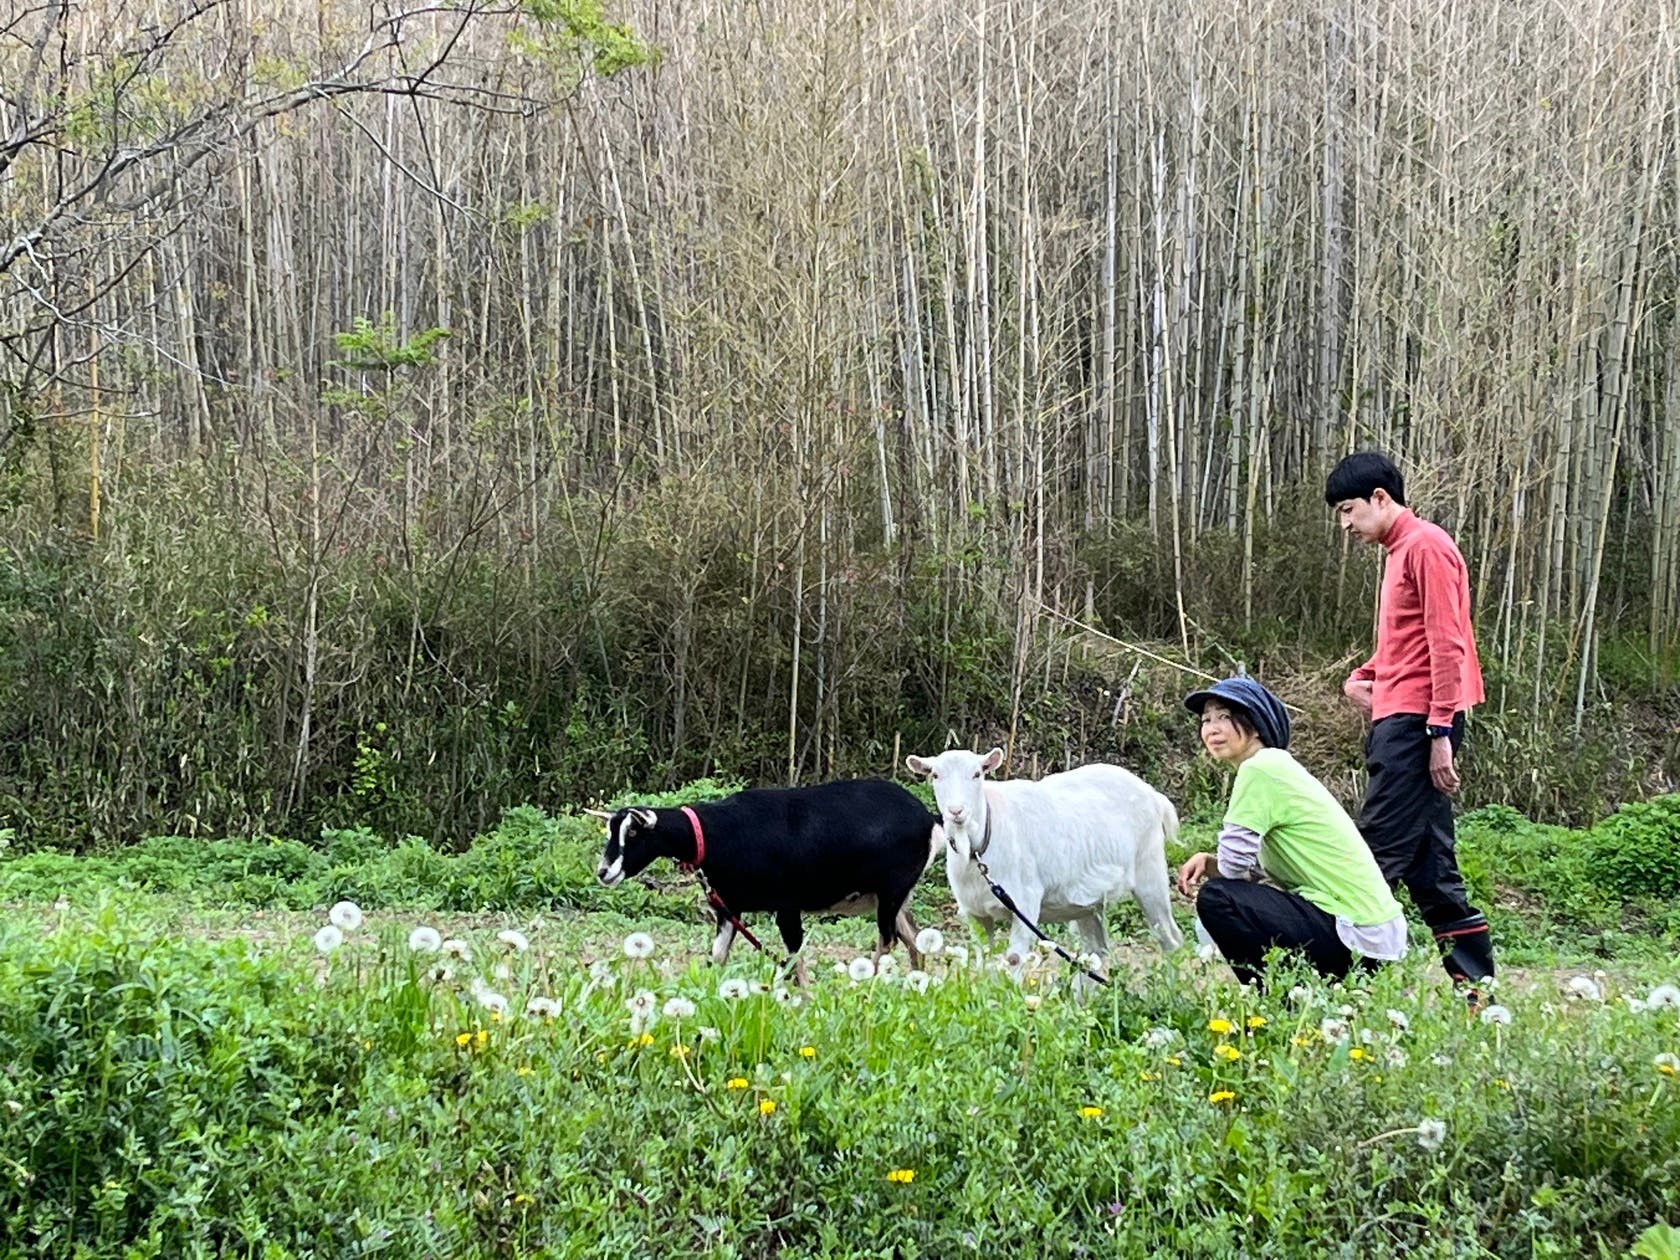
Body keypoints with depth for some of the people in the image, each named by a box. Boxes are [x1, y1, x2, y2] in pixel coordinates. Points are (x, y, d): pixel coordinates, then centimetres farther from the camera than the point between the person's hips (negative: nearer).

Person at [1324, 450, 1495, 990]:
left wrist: (1441, 733, -19)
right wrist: (1363, 677, 8)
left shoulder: (1426, 546, -9)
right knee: (1429, 864, 8)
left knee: (1378, 853, -12)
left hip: (1415, 722, -10)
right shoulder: (1400, 550, 21)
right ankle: (1475, 982, 10)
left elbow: (1447, 646, -15)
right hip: (1398, 722, 10)